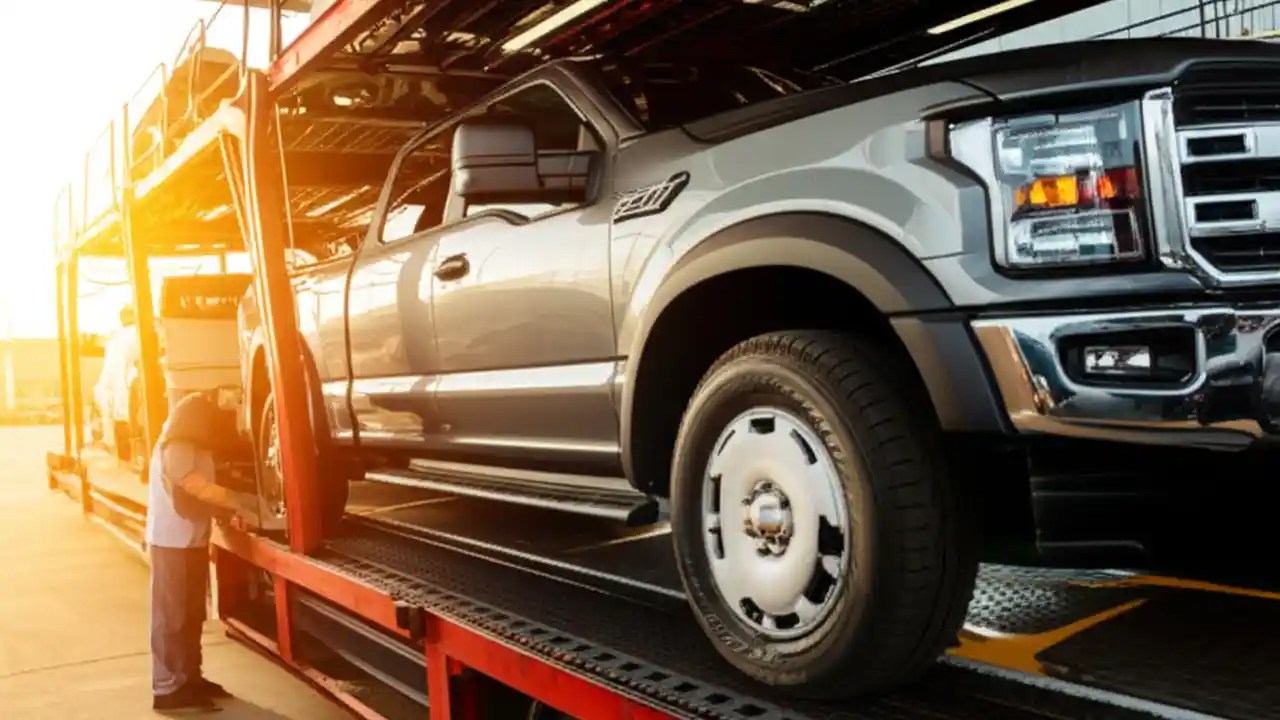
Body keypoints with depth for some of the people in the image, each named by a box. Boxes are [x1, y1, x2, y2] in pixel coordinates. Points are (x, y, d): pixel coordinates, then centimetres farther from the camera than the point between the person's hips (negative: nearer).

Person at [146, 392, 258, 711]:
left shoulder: (195, 448, 14)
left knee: (192, 613, 15)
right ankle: (168, 688, -1)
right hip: (172, 543, -10)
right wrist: (244, 501, -27)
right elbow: (201, 488, -25)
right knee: (171, 615, -5)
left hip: (192, 541, 10)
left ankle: (190, 677, 24)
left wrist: (227, 511, 3)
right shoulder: (174, 448, -17)